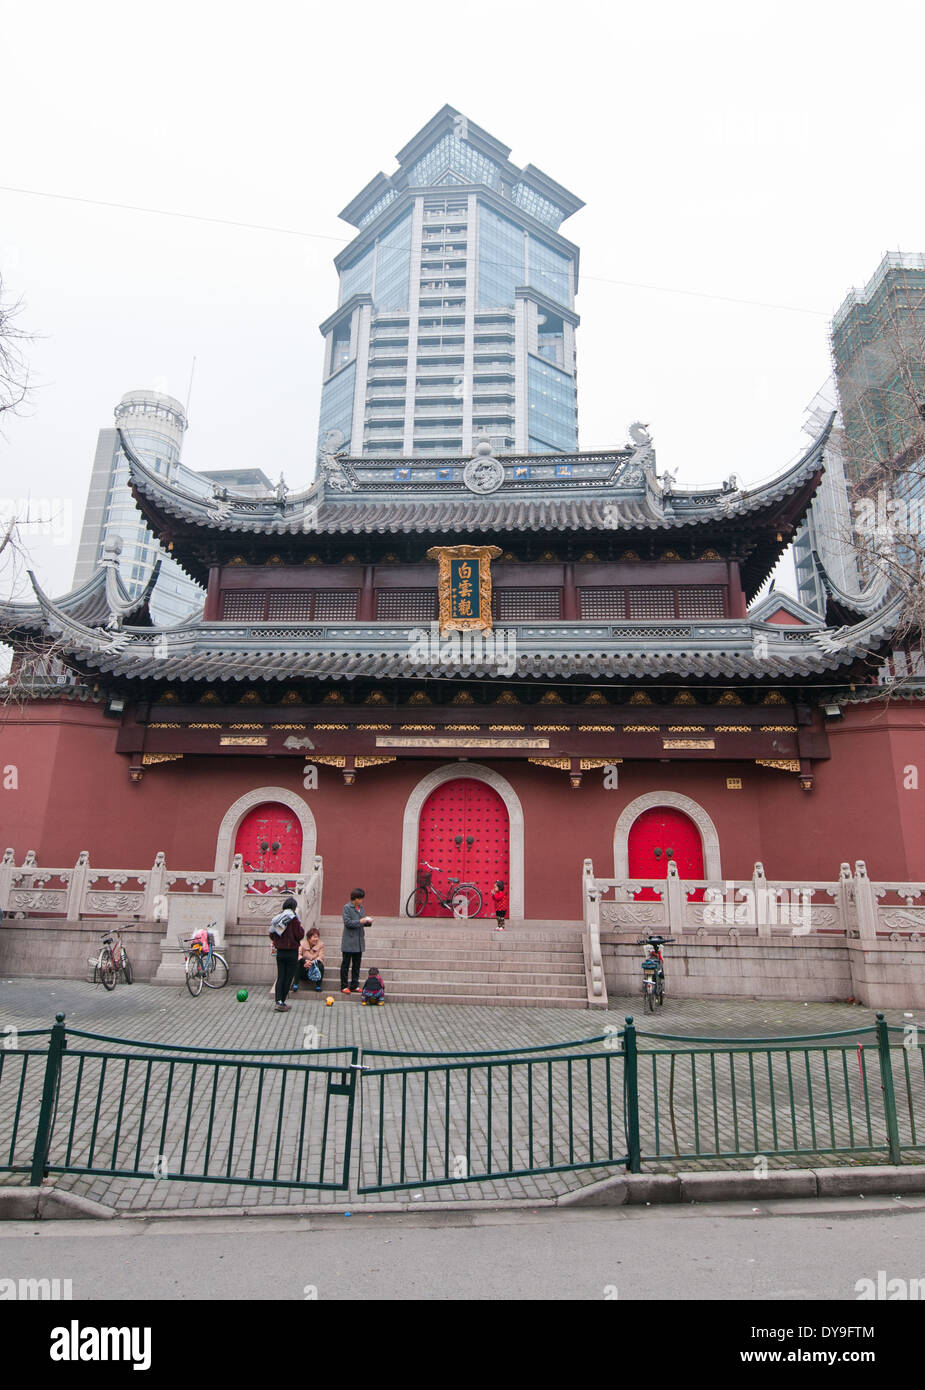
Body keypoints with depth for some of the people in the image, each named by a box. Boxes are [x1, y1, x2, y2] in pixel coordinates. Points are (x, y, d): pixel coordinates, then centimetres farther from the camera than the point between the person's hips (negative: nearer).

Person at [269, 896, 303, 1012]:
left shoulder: (277, 918, 2)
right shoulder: (294, 919, -14)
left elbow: (272, 935, 8)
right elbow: (299, 935, -14)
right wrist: (301, 927, 3)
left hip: (280, 952, 5)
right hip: (292, 952, -5)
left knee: (280, 977, 7)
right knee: (288, 977, 5)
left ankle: (278, 1001, -6)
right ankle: (282, 1002, 8)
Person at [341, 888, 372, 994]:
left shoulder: (361, 907, 11)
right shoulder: (347, 907, -9)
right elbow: (347, 922, -16)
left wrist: (368, 922, -1)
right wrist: (360, 922, -23)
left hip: (359, 942, 7)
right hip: (349, 942, -7)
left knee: (356, 965, 11)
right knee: (345, 965, 2)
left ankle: (354, 986, 18)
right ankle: (344, 986, 9)